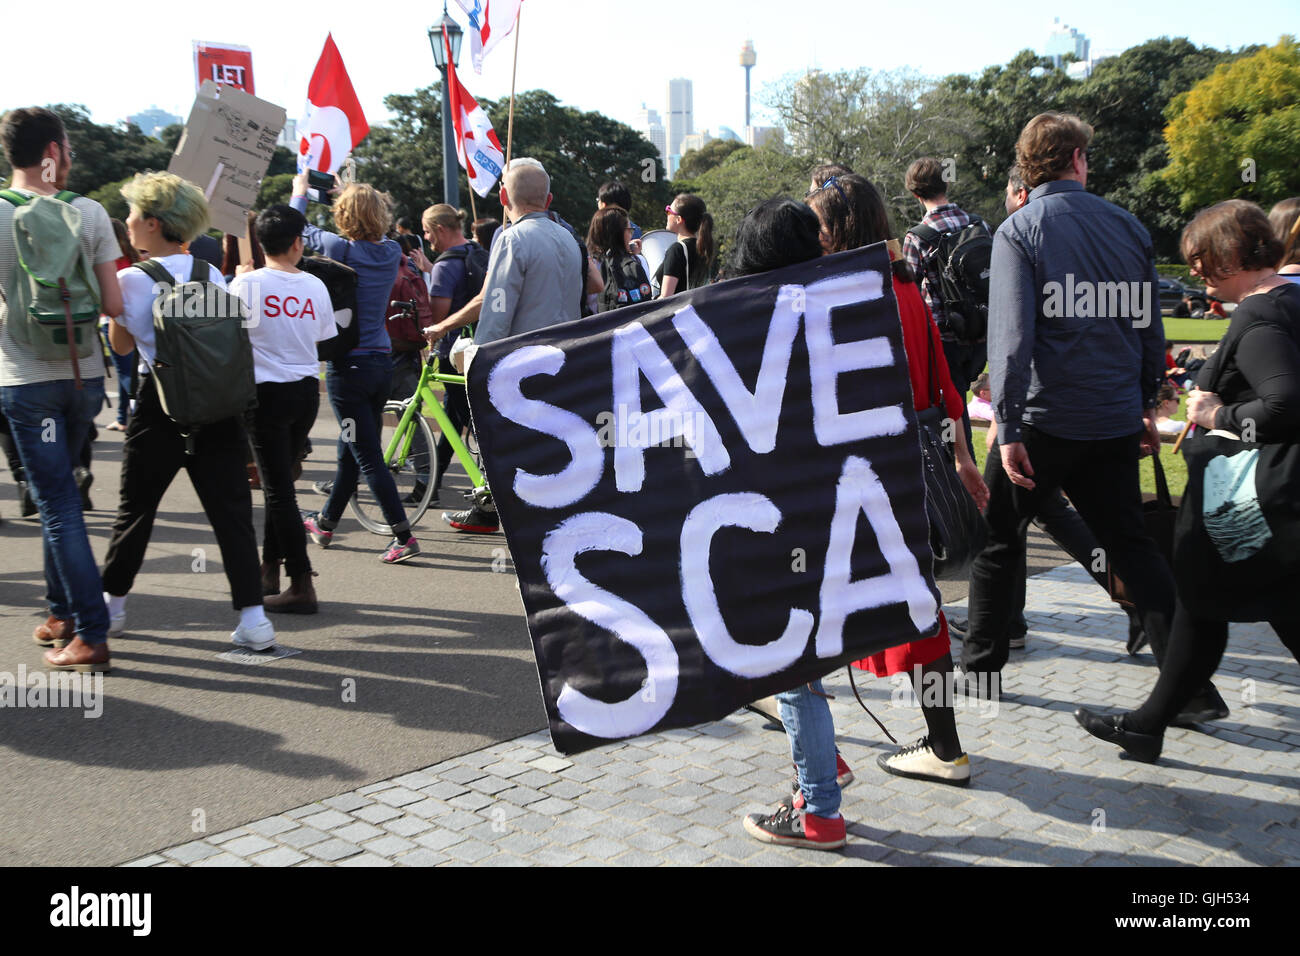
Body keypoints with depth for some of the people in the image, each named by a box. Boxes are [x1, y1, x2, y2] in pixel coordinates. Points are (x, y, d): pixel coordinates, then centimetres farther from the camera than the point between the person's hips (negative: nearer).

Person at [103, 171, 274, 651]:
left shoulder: (132, 279, -7)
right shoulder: (212, 275, 6)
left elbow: (121, 344, 3)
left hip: (161, 406, -3)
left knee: (136, 508, 14)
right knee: (232, 511, 1)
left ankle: (112, 605, 29)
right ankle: (253, 619, -6)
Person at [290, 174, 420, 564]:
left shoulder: (341, 249, -13)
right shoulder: (392, 251, 1)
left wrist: (300, 192, 26)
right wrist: (354, 193, 38)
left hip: (348, 364, -6)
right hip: (382, 363, 6)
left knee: (368, 456, -4)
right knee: (351, 449, 19)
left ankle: (404, 536, -10)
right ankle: (326, 521, 37)